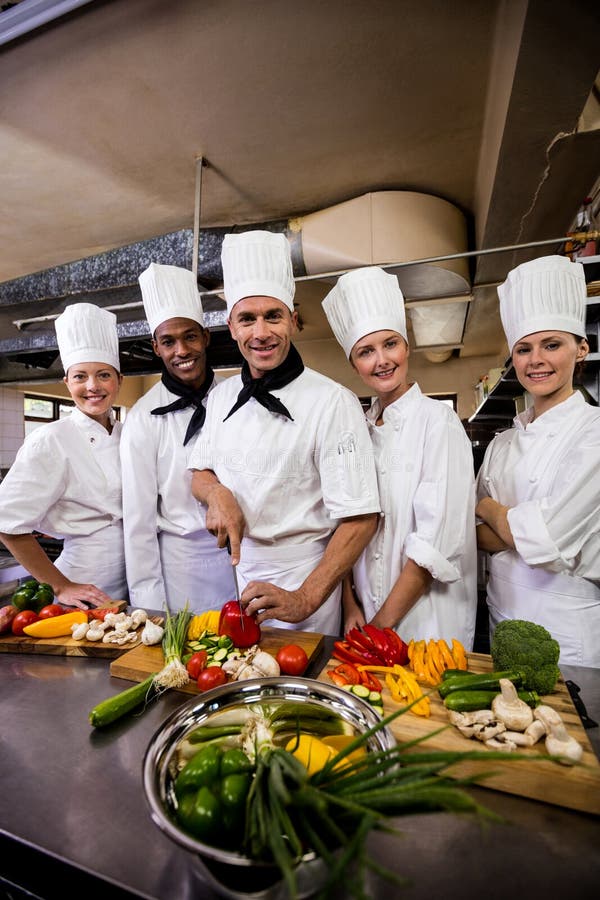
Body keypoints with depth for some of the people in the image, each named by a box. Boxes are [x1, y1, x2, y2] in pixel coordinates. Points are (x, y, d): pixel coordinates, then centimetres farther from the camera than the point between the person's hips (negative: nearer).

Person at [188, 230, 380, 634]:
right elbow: (200, 471, 11)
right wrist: (216, 492, -12)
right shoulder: (222, 396, 1)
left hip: (301, 579, -5)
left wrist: (305, 600, -23)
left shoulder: (333, 401, -18)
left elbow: (360, 517, -18)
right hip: (232, 570, 6)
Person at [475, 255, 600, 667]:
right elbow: (478, 536, 3)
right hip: (503, 619, 6)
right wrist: (526, 532, -15)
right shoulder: (502, 443, 4)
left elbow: (543, 539, -22)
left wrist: (489, 508, -5)